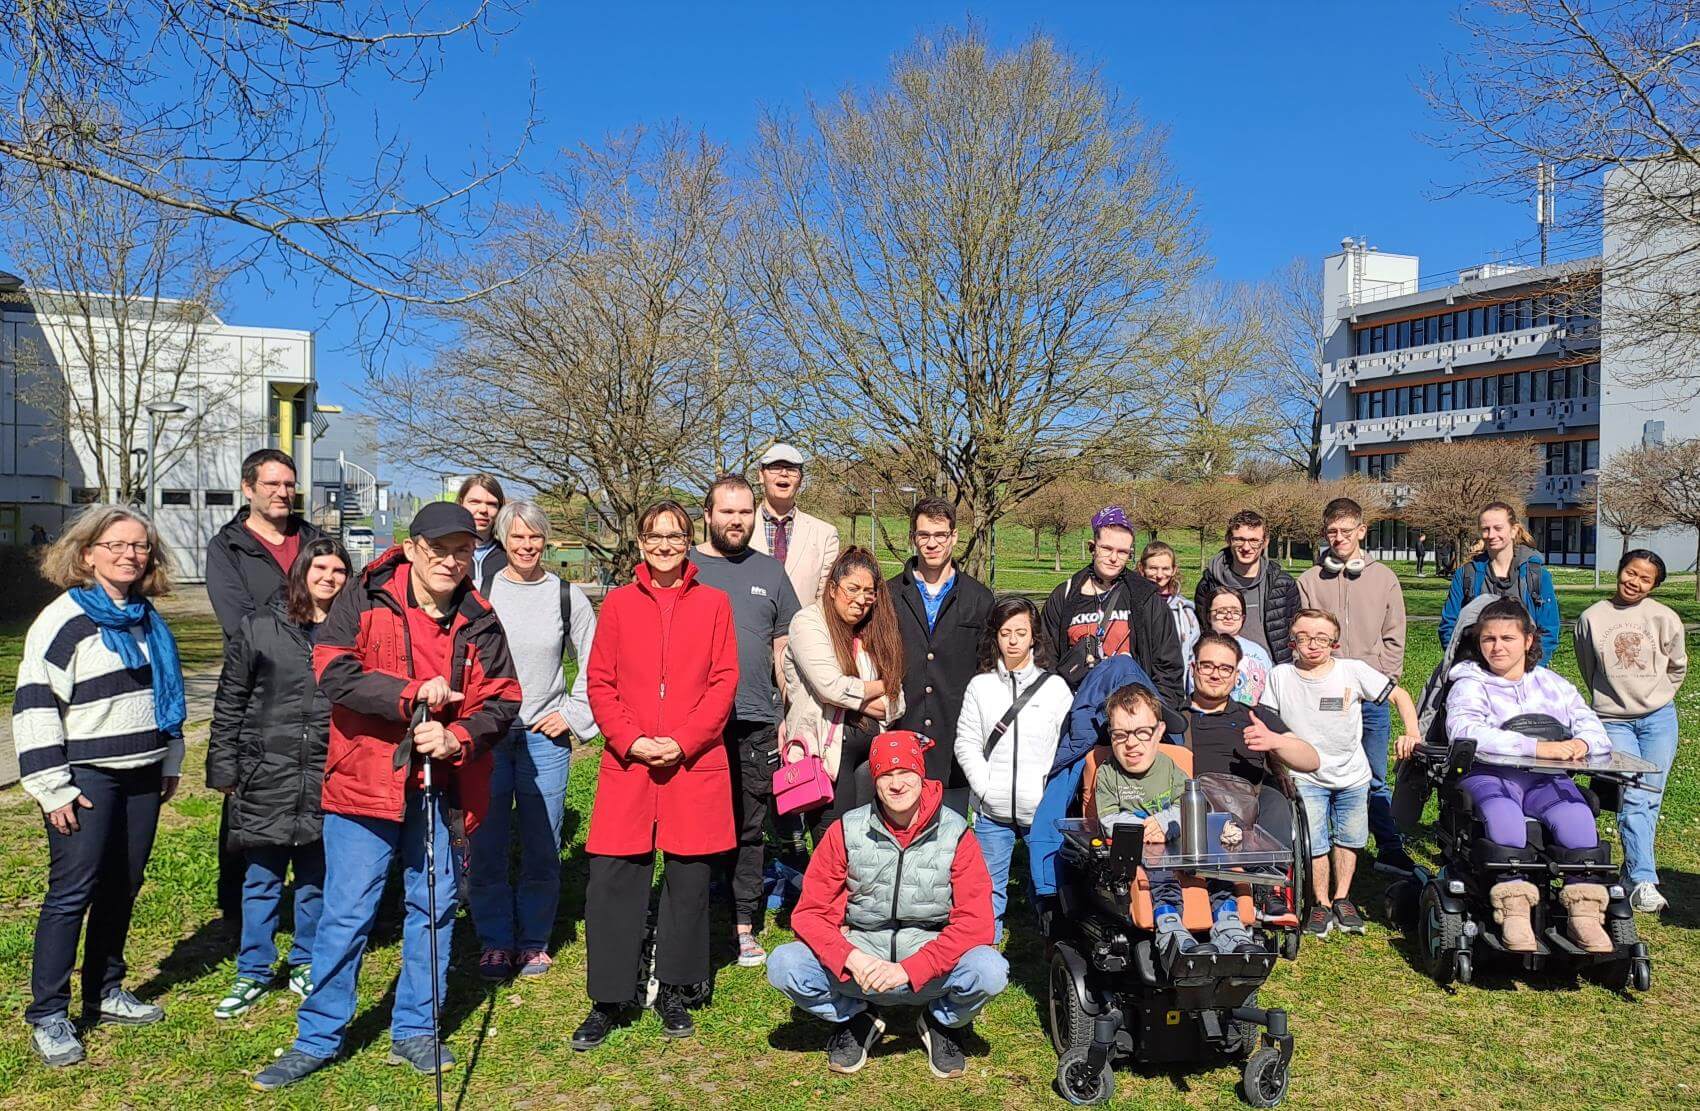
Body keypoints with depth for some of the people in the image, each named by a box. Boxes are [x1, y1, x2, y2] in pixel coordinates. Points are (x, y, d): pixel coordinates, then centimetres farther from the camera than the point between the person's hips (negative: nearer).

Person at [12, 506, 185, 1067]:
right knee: (72, 892, -5)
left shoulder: (148, 621, 12)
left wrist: (170, 762, 20)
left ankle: (104, 993, 25)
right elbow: (35, 704, -13)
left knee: (122, 887, 12)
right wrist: (53, 787, -15)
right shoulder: (63, 620, -9)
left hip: (142, 775, 6)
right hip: (87, 776, -6)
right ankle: (48, 1016, 6)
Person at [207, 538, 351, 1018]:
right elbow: (229, 704, 5)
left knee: (317, 879, 12)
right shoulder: (257, 628, 1)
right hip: (266, 776, 0)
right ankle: (254, 972, 24)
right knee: (261, 880, 9)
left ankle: (307, 965, 28)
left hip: (328, 779, 1)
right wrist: (223, 769, 3)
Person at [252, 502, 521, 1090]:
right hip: (365, 779, -3)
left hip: (439, 787, 3)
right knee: (347, 913, 3)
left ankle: (414, 1029, 28)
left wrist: (456, 739, -17)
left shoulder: (478, 622, 2)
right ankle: (318, 1037, 20)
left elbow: (501, 701, 0)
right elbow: (333, 671, -15)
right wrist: (412, 693, -22)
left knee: (433, 907, 12)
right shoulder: (364, 600, -4)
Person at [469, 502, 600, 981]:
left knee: (542, 849, 6)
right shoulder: (478, 591, 1)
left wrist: (574, 714, 3)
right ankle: (495, 941, 19)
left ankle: (533, 941, 22)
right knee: (486, 846, 3)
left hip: (545, 738, 1)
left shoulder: (567, 596, 3)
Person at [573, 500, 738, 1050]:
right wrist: (630, 740, -9)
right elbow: (600, 683, 5)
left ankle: (672, 991, 23)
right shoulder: (618, 602, 7)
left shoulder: (713, 603, 5)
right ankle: (608, 1000, 14)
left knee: (688, 878, 6)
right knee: (611, 879, -1)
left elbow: (724, 682, 1)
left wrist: (683, 741, -10)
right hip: (626, 764, 0)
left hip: (694, 765, 0)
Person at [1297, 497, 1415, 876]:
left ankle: (1390, 850, 17)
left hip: (1372, 699, 0)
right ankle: (1317, 854, 14)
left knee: (1376, 780, 7)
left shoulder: (1384, 578, 6)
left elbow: (1394, 639, 7)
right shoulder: (1310, 581, 5)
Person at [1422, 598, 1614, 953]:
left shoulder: (1554, 685, 22)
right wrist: (1535, 747, -25)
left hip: (1546, 780, 3)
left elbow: (1594, 729, 14)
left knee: (1577, 816, -29)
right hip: (1489, 777, -3)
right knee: (1504, 817, -35)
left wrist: (1582, 743, -14)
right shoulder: (1470, 685, 6)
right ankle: (1514, 912, -32)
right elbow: (1464, 731, -15)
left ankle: (1585, 911, -23)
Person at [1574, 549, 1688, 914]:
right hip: (1613, 721, -1)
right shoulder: (1592, 618, -1)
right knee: (1633, 798, -10)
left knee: (1649, 798, 2)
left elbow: (1677, 667, 14)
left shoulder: (1665, 619, -2)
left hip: (1658, 719, 1)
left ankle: (1631, 875, 13)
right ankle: (1644, 882, -12)